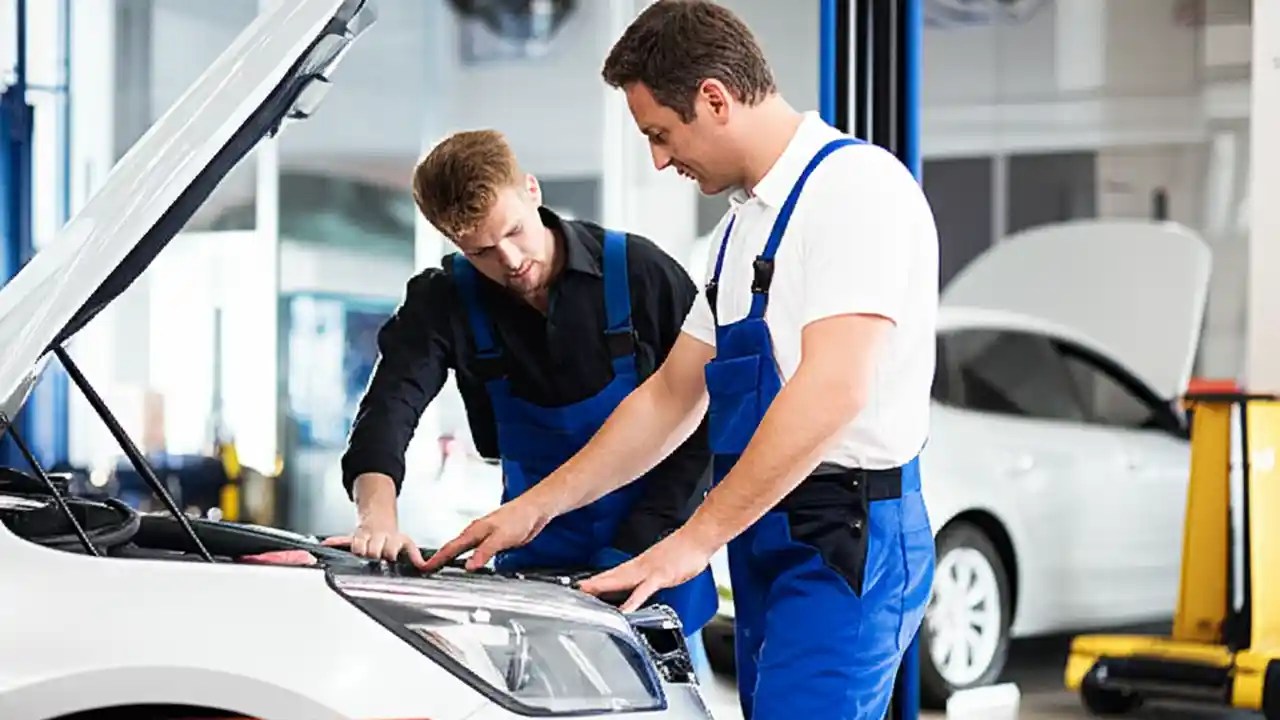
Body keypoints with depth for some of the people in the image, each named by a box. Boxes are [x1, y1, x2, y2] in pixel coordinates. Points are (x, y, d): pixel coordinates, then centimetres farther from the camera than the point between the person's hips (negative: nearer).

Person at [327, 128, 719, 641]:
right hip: (537, 560, 2)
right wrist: (378, 517, -43)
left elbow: (705, 423, -7)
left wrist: (632, 550, -15)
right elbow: (387, 408, -22)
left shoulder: (641, 274, -11)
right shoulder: (445, 303, -6)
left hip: (654, 560, -2)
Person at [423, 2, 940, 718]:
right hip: (767, 538, 9)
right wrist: (537, 507, 18)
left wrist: (697, 538, -18)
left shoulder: (857, 184, -12)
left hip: (846, 537, -9)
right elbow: (671, 397, 24)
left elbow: (831, 393, -21)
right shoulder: (743, 224, 20)